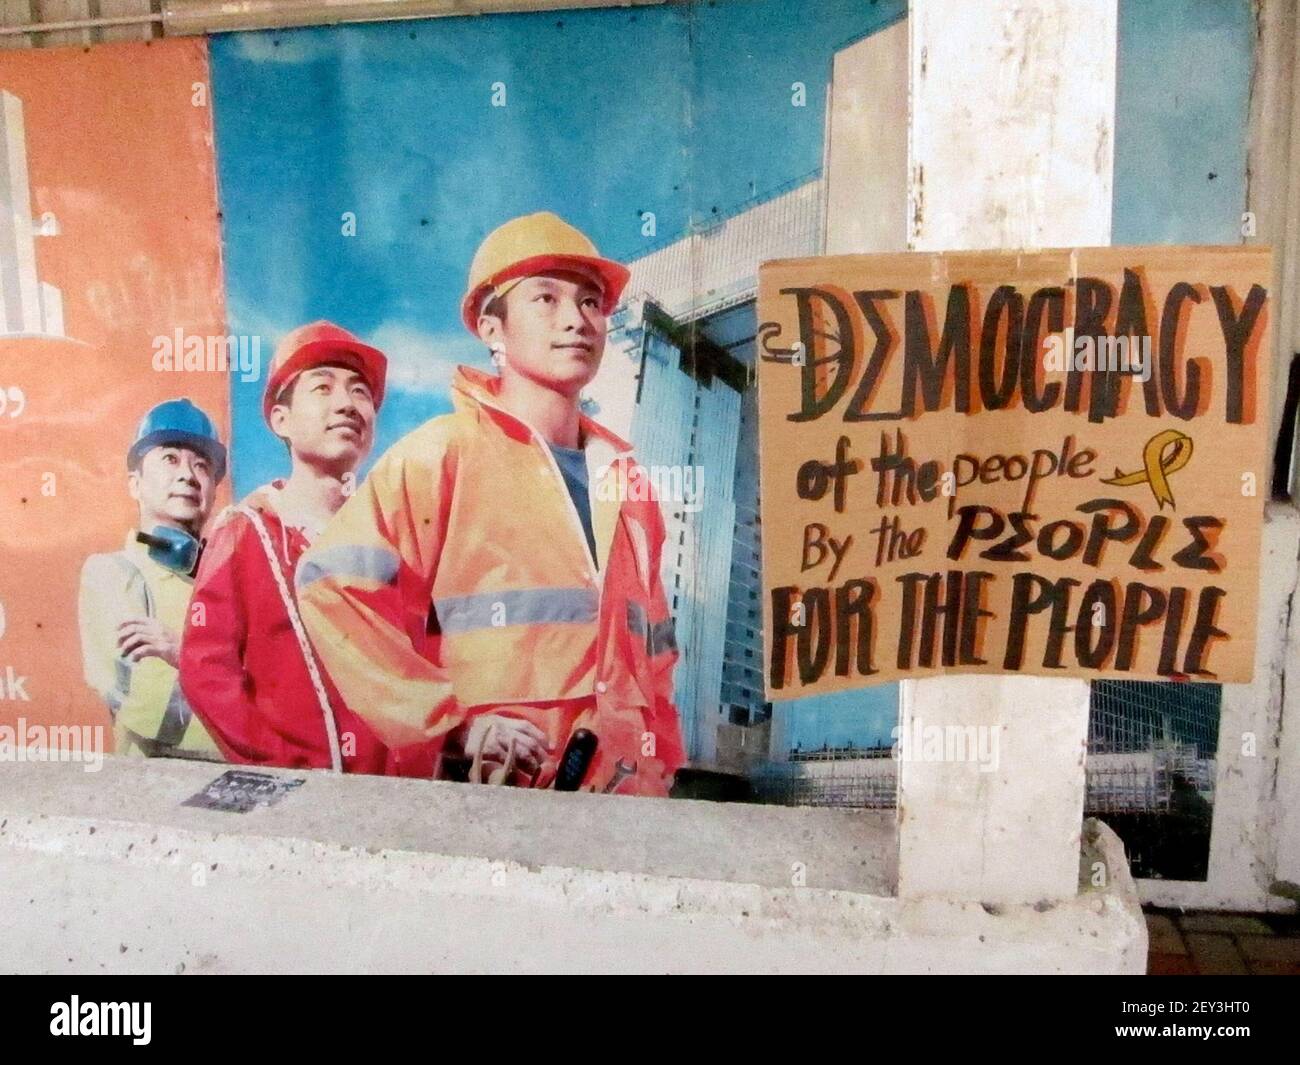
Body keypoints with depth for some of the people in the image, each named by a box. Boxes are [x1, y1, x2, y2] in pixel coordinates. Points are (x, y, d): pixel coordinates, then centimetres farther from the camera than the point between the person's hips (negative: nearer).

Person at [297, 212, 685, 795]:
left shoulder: (624, 480, 12)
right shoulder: (443, 453, -5)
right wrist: (452, 723, -17)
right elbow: (332, 585, -14)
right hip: (484, 796, -5)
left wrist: (659, 770, 10)